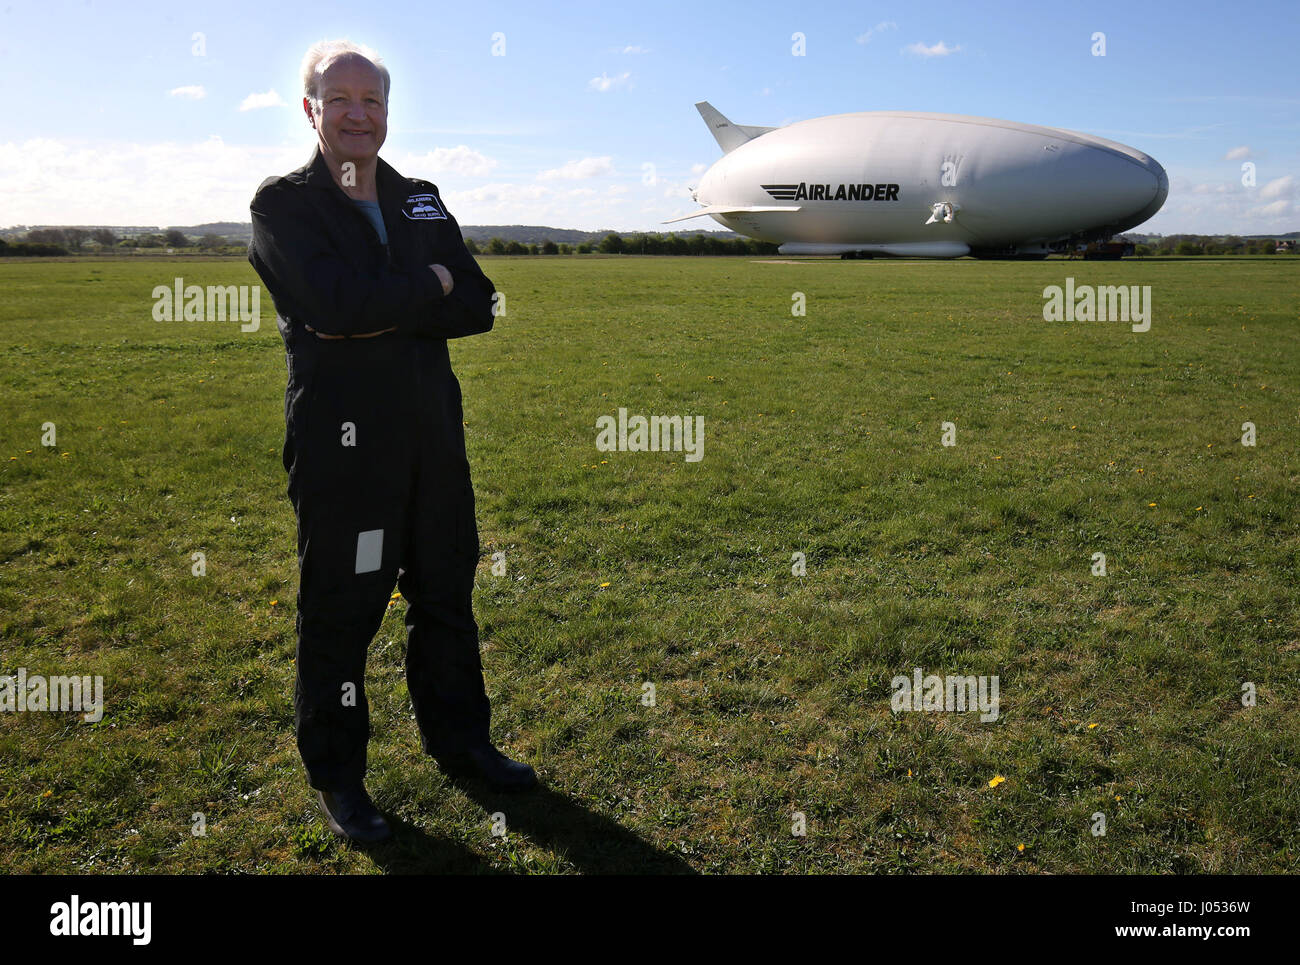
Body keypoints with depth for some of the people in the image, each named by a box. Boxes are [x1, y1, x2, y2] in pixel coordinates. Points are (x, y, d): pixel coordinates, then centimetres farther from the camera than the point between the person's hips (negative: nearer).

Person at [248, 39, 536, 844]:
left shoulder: (422, 202, 12)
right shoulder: (284, 204, -3)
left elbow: (478, 307, 1)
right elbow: (335, 302, -22)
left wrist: (385, 316, -14)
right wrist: (428, 284, -9)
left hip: (433, 429, 6)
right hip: (341, 438, -5)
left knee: (446, 595, 15)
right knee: (341, 611, 5)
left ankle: (459, 742, 34)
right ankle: (337, 778, 23)